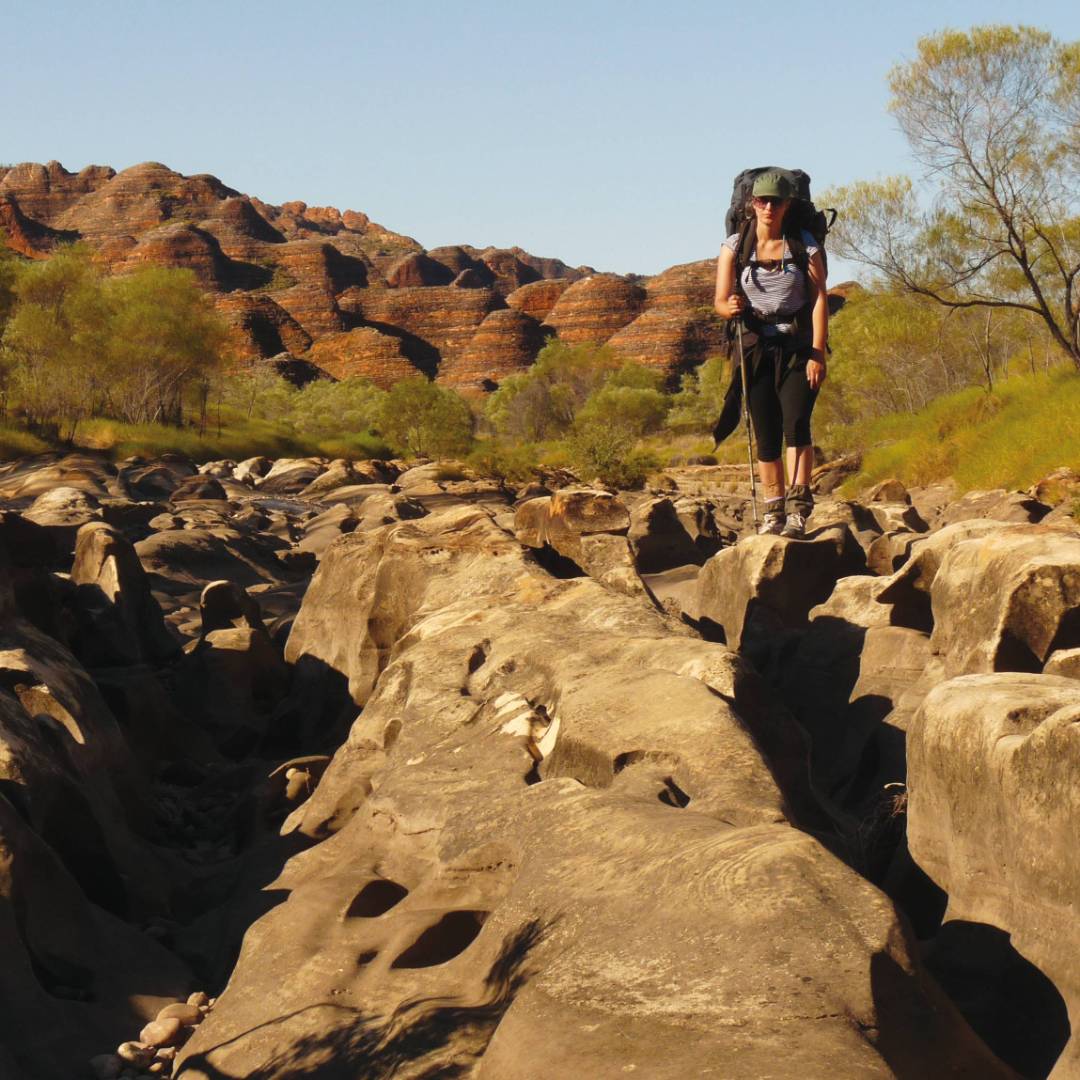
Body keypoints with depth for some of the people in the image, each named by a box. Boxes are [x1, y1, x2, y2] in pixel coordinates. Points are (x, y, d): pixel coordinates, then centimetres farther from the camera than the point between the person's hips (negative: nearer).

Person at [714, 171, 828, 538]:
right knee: (765, 435, 2)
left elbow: (819, 300, -5)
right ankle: (773, 511, 11)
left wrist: (818, 355, -13)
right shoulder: (734, 247, 2)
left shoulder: (805, 245, -2)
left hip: (797, 347, -2)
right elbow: (721, 301, 1)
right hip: (756, 347, 2)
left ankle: (797, 508, -23)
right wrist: (731, 307, -25)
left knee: (796, 423, -18)